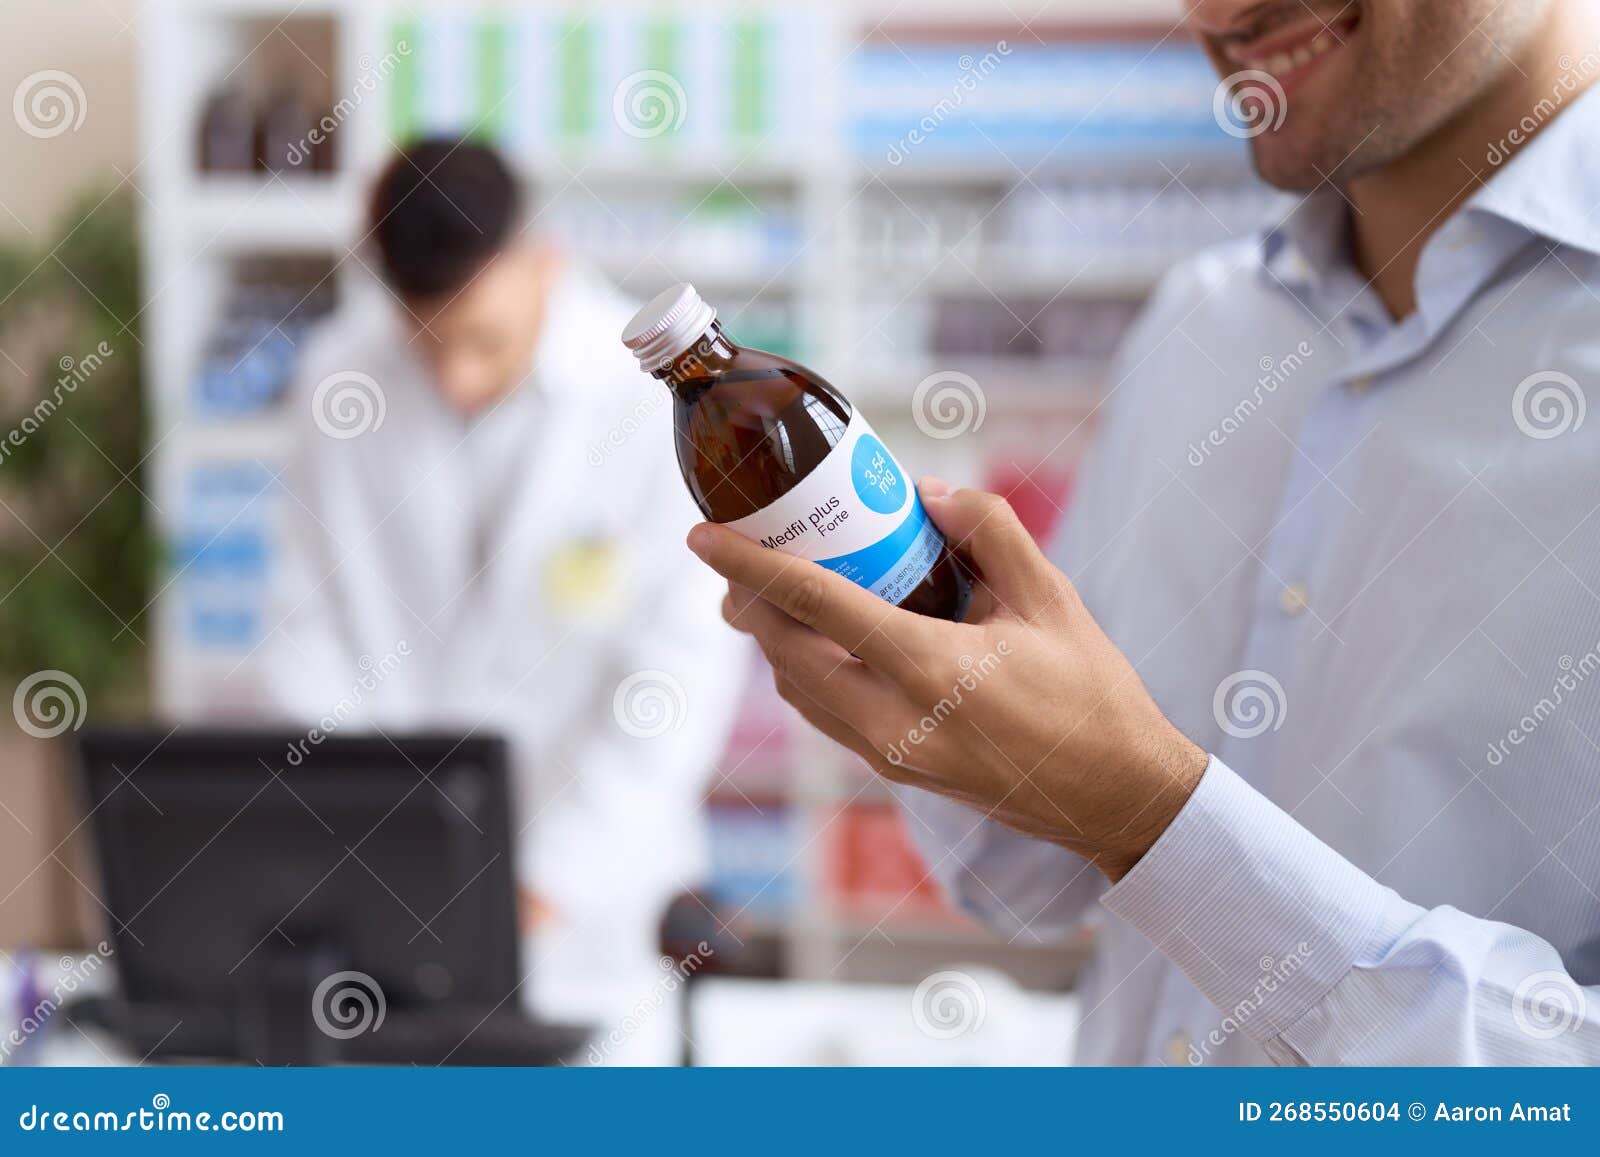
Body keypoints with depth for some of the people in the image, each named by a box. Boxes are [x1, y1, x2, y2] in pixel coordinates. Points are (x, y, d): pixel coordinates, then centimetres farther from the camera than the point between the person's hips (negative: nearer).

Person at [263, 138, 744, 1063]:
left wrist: (552, 881, -17)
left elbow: (683, 670, -13)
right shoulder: (343, 376, -4)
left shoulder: (662, 397, -13)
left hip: (582, 889, -2)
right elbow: (315, 621, 2)